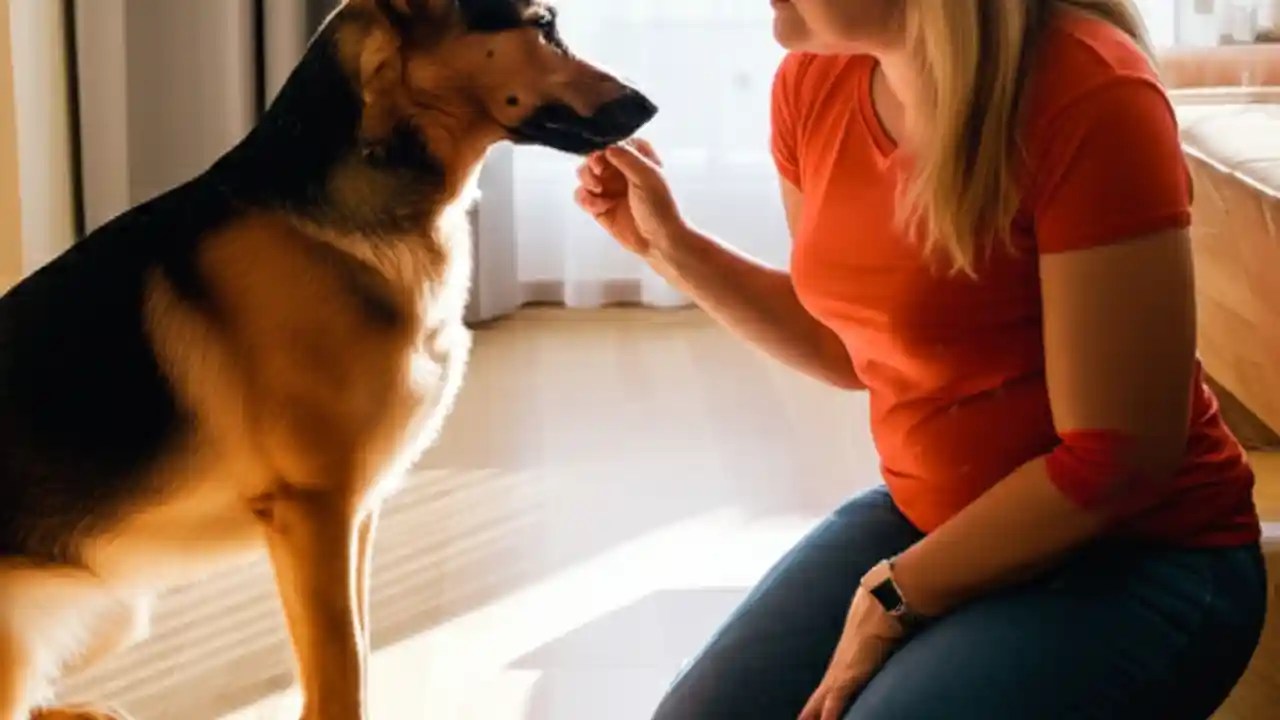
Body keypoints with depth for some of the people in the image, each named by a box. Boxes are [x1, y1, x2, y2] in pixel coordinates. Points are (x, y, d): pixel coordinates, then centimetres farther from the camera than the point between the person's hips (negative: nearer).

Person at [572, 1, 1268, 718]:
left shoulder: (1089, 97, -25)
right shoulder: (815, 83, -3)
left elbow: (1116, 460, -22)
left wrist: (896, 598, -15)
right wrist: (669, 243, 2)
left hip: (1136, 555, -6)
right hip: (927, 520, 7)